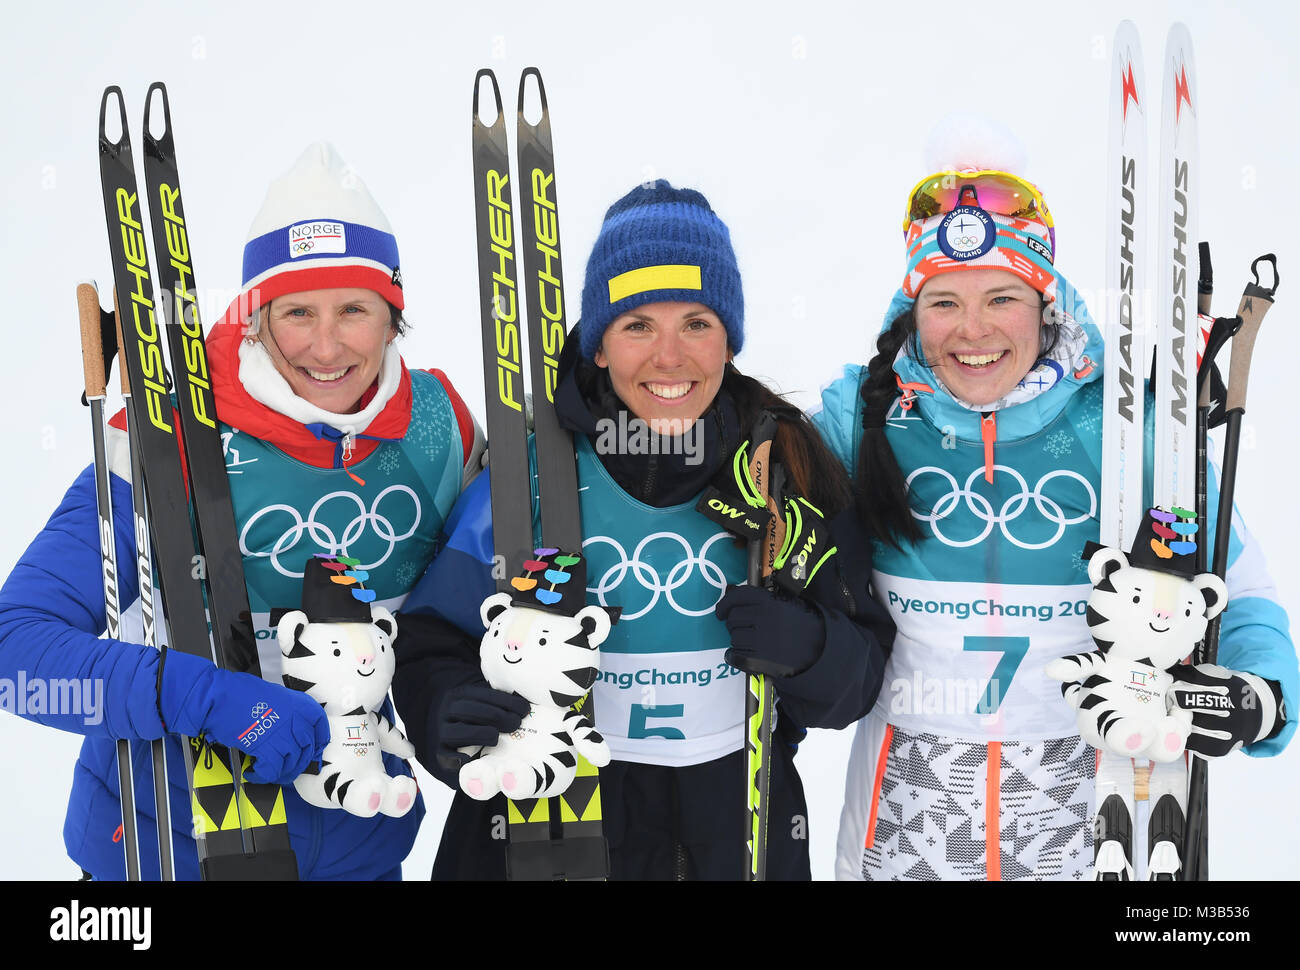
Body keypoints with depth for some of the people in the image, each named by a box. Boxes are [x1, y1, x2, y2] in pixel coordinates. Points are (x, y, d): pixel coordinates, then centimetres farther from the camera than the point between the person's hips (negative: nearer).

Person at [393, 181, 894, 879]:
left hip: (746, 825, 2)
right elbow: (433, 644, -7)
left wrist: (809, 650, -24)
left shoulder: (790, 463, -7)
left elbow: (861, 669, -3)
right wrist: (447, 711, -28)